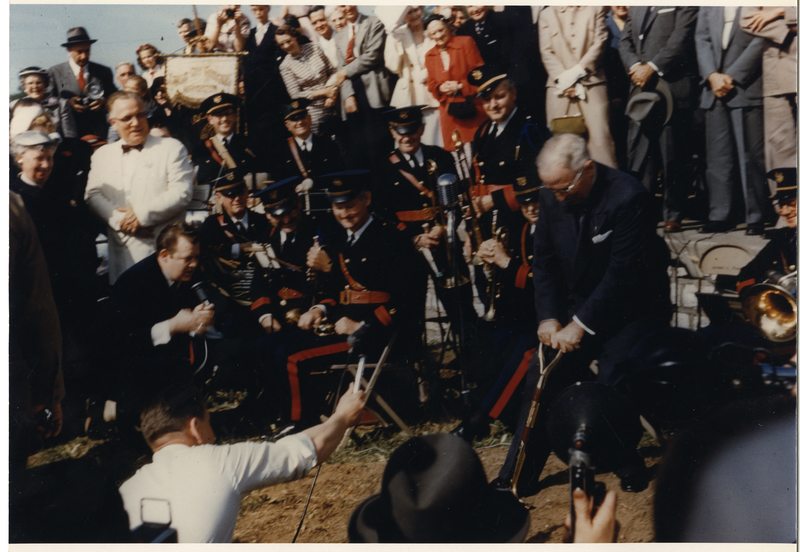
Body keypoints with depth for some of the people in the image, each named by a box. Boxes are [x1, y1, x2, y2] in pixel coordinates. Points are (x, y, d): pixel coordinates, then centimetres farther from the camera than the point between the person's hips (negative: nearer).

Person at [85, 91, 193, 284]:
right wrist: (119, 220, -9)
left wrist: (142, 214, -11)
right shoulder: (102, 155, 18)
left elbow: (181, 192, -5)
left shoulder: (172, 148, 6)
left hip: (164, 249, -3)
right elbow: (93, 194, 9)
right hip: (122, 249, 3)